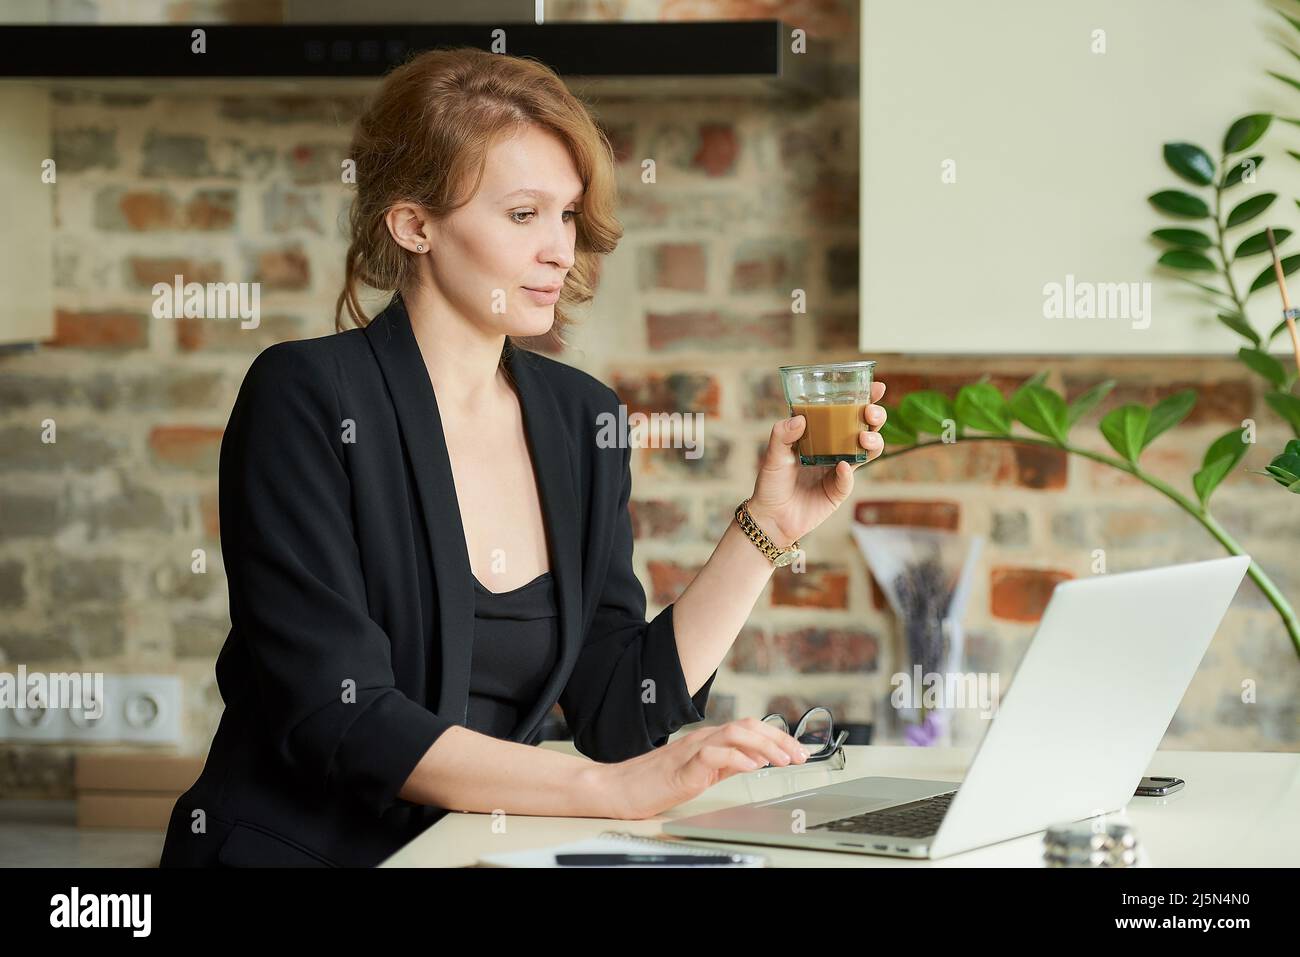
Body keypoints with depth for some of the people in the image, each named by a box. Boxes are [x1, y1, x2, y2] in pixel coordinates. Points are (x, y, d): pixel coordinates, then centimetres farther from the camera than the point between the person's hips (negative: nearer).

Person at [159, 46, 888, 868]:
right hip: (298, 848, -5)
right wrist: (612, 788, -22)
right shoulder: (305, 399, -9)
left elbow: (620, 713, 6)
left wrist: (772, 524, -1)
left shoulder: (582, 420, 8)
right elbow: (339, 719, -17)